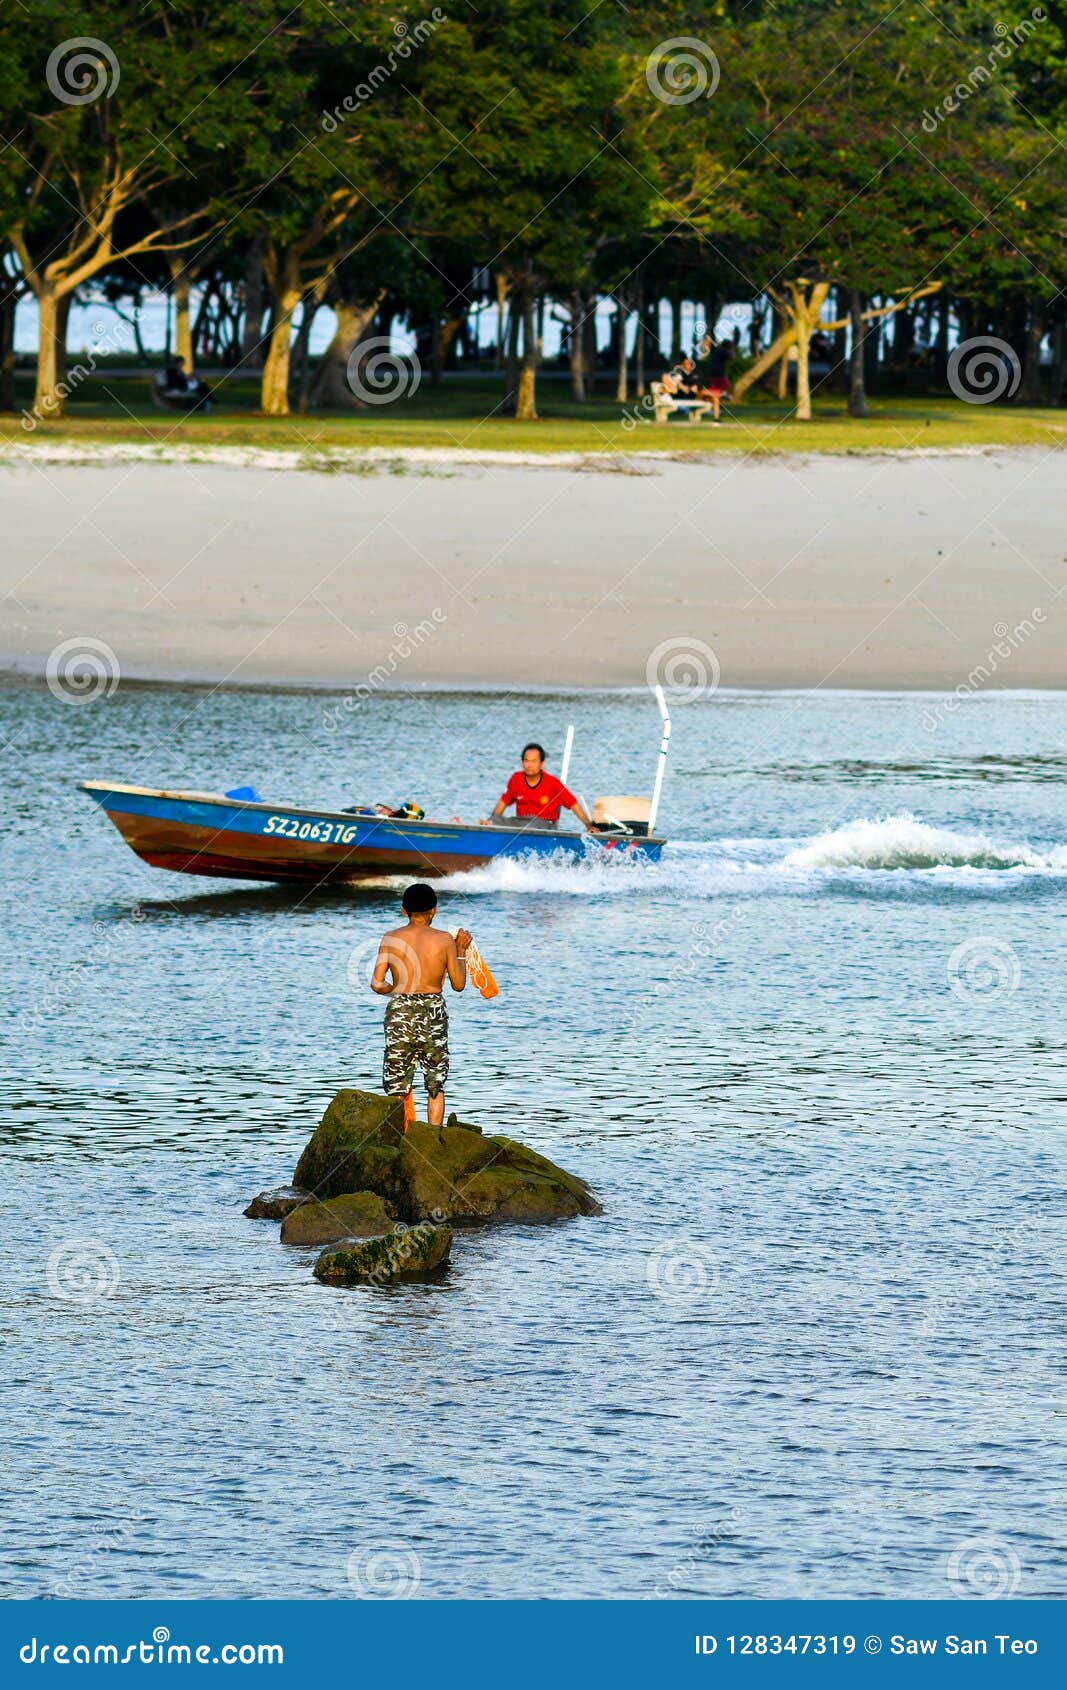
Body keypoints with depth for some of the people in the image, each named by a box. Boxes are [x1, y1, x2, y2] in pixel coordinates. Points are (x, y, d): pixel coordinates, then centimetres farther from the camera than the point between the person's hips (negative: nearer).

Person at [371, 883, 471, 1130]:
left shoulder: (391, 939, -2)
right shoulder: (444, 940, -3)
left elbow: (377, 983, -5)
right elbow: (458, 984, 3)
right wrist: (461, 951, 16)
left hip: (399, 1011, 0)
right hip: (433, 1013, 0)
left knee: (397, 1085, 9)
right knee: (436, 1085, 13)